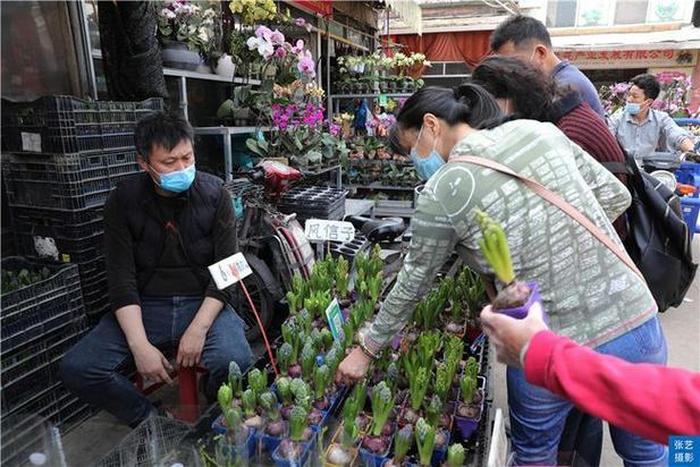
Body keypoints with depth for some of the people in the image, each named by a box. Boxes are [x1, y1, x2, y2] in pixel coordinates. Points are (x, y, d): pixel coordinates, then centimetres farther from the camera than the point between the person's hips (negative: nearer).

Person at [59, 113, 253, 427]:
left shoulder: (214, 194, -5)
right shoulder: (123, 201, -2)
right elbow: (121, 278, -7)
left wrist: (198, 329, -19)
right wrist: (140, 345, -19)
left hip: (204, 304, -2)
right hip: (144, 307, 2)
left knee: (235, 363, -30)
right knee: (76, 369, -18)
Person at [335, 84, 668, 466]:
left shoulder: (441, 191, -11)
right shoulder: (540, 130, 1)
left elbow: (413, 284, -1)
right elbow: (615, 196, 6)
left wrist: (366, 348, 13)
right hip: (636, 322, 5)